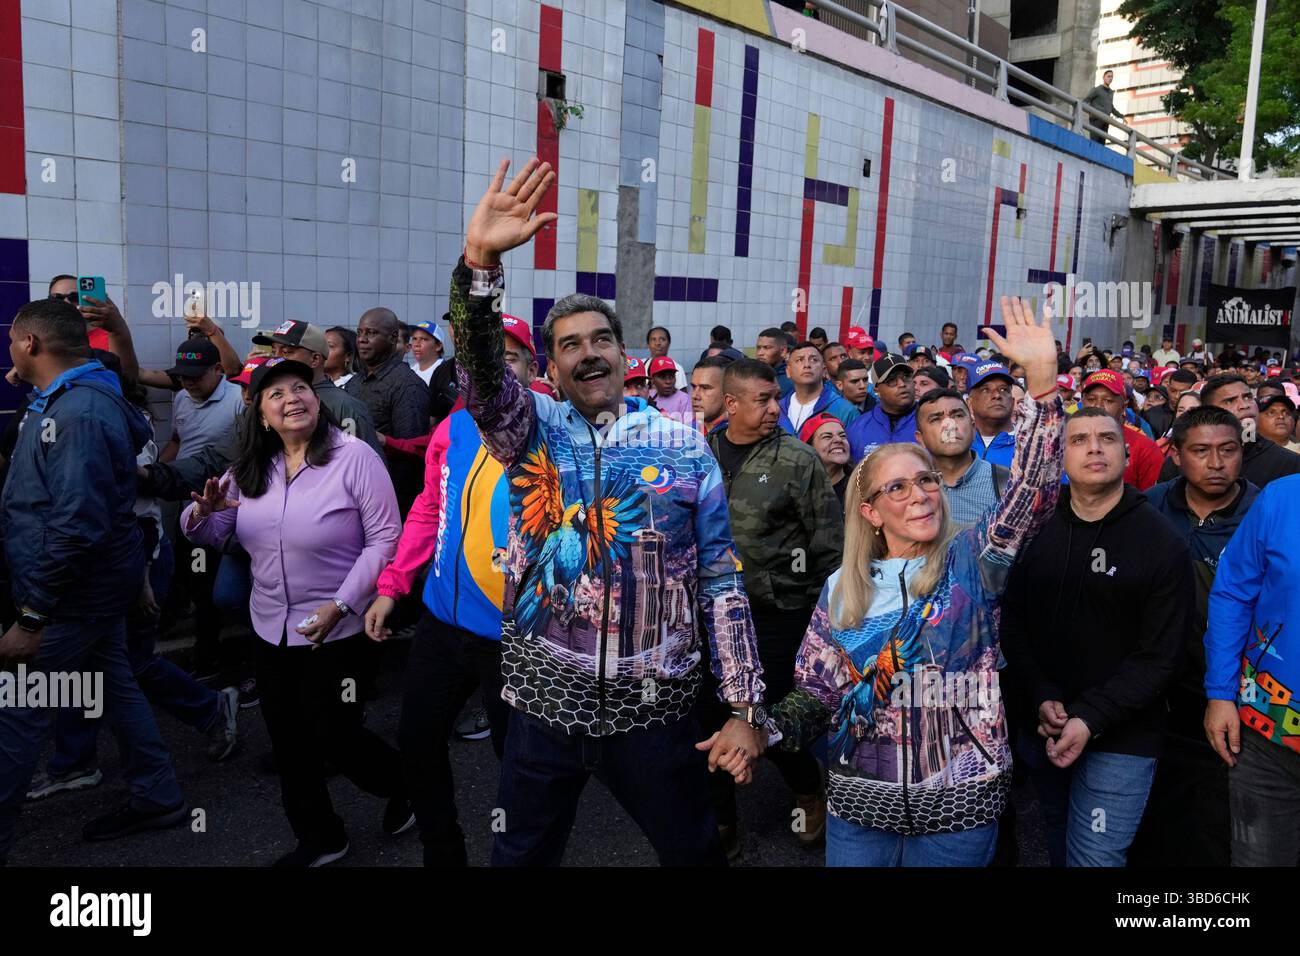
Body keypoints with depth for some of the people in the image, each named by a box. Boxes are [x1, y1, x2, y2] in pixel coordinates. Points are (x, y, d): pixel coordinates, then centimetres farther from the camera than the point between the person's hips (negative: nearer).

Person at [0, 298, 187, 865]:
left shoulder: (75, 414, -24)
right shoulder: (76, 399, 9)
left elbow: (77, 527, -30)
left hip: (74, 591, -10)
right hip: (93, 584, 10)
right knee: (114, 686, 18)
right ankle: (158, 798, 30)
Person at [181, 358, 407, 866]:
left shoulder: (354, 456, -15)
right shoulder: (249, 468, 2)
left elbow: (385, 537, -17)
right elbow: (208, 534, 6)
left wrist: (340, 605, -24)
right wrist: (204, 511, -18)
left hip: (335, 630, -6)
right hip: (271, 629, 6)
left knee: (334, 737, 3)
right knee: (288, 740, 15)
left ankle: (404, 782, 34)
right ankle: (318, 838, 36)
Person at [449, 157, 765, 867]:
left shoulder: (685, 449, -1)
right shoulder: (530, 430, 1)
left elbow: (721, 583, -1)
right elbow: (479, 369, -20)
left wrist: (746, 711, -3)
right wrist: (480, 262, -37)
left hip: (653, 708, 0)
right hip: (545, 702, 1)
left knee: (695, 853, 14)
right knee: (522, 856, 16)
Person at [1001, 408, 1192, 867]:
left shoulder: (1163, 544, -8)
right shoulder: (1035, 529, 2)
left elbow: (1160, 655, -11)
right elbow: (1012, 622, 2)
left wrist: (1090, 719, -19)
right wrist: (1042, 697, -11)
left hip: (1122, 738, -3)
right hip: (1042, 728, 4)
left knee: (1094, 857, -4)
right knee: (1059, 848, 20)